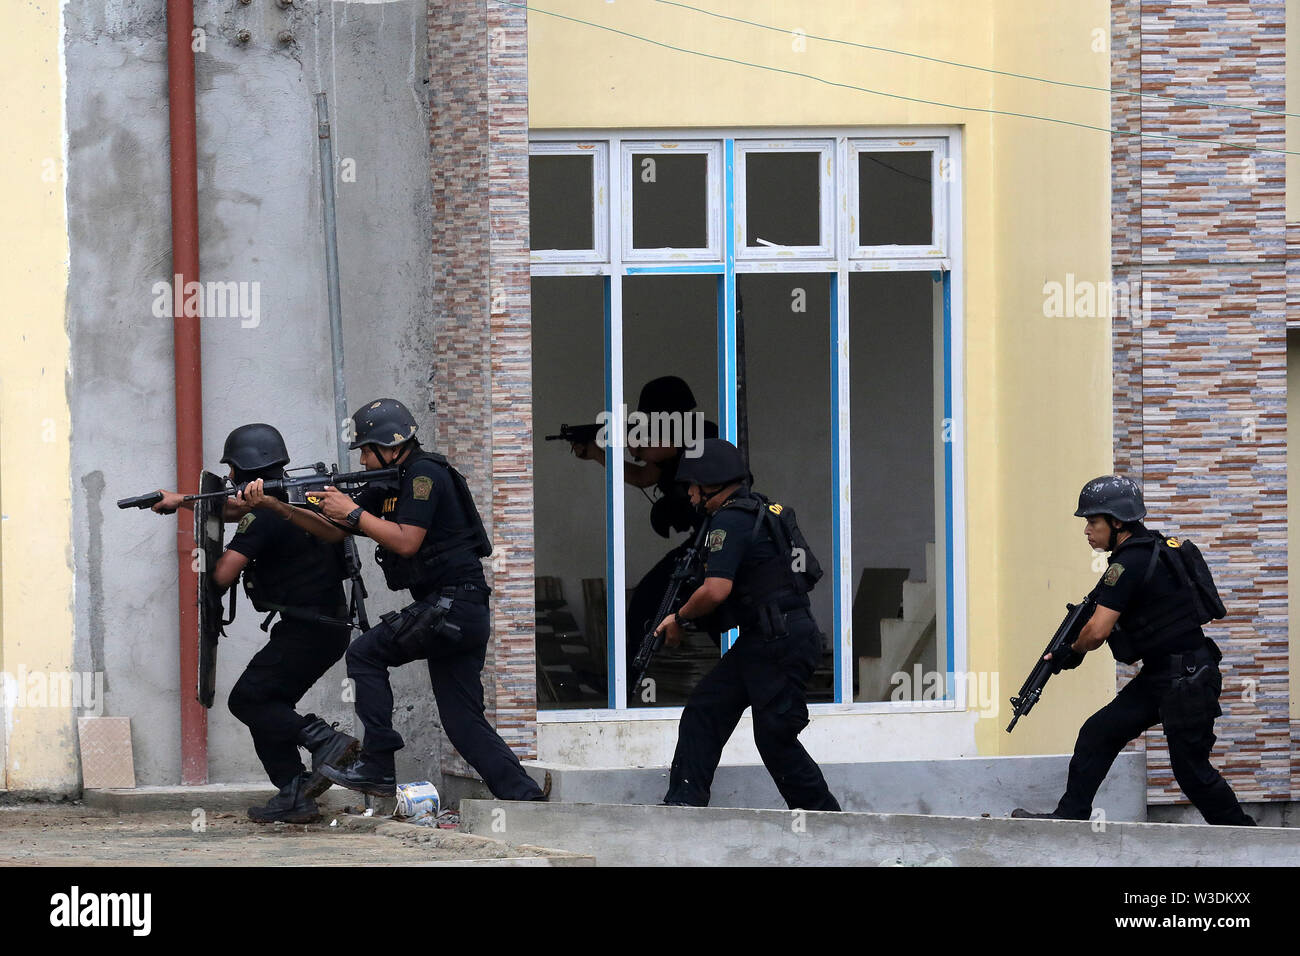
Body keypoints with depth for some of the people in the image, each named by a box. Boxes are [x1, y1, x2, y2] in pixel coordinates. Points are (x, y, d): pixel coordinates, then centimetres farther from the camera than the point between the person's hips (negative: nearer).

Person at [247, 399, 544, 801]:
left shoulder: (424, 474, -10)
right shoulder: (386, 485, 17)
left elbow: (407, 542, -19)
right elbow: (334, 531, 18)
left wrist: (353, 512, -12)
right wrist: (275, 505, 8)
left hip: (451, 607, -10)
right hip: (462, 616, 10)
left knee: (365, 653, -5)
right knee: (464, 721, 6)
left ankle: (378, 765, -6)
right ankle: (526, 799, 1)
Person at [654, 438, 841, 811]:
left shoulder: (730, 521, -15)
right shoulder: (763, 511, 17)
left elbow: (716, 590, -23)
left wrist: (679, 618, -6)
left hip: (780, 644, -10)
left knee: (774, 737, -4)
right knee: (703, 712, 8)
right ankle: (684, 805, 5)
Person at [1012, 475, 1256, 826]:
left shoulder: (1131, 563, -19)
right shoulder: (1151, 548, 11)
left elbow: (1098, 631, -22)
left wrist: (1072, 653, -2)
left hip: (1187, 679, -10)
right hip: (1157, 678, 10)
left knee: (1191, 770, -3)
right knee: (1098, 733, 6)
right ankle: (1069, 817, 8)